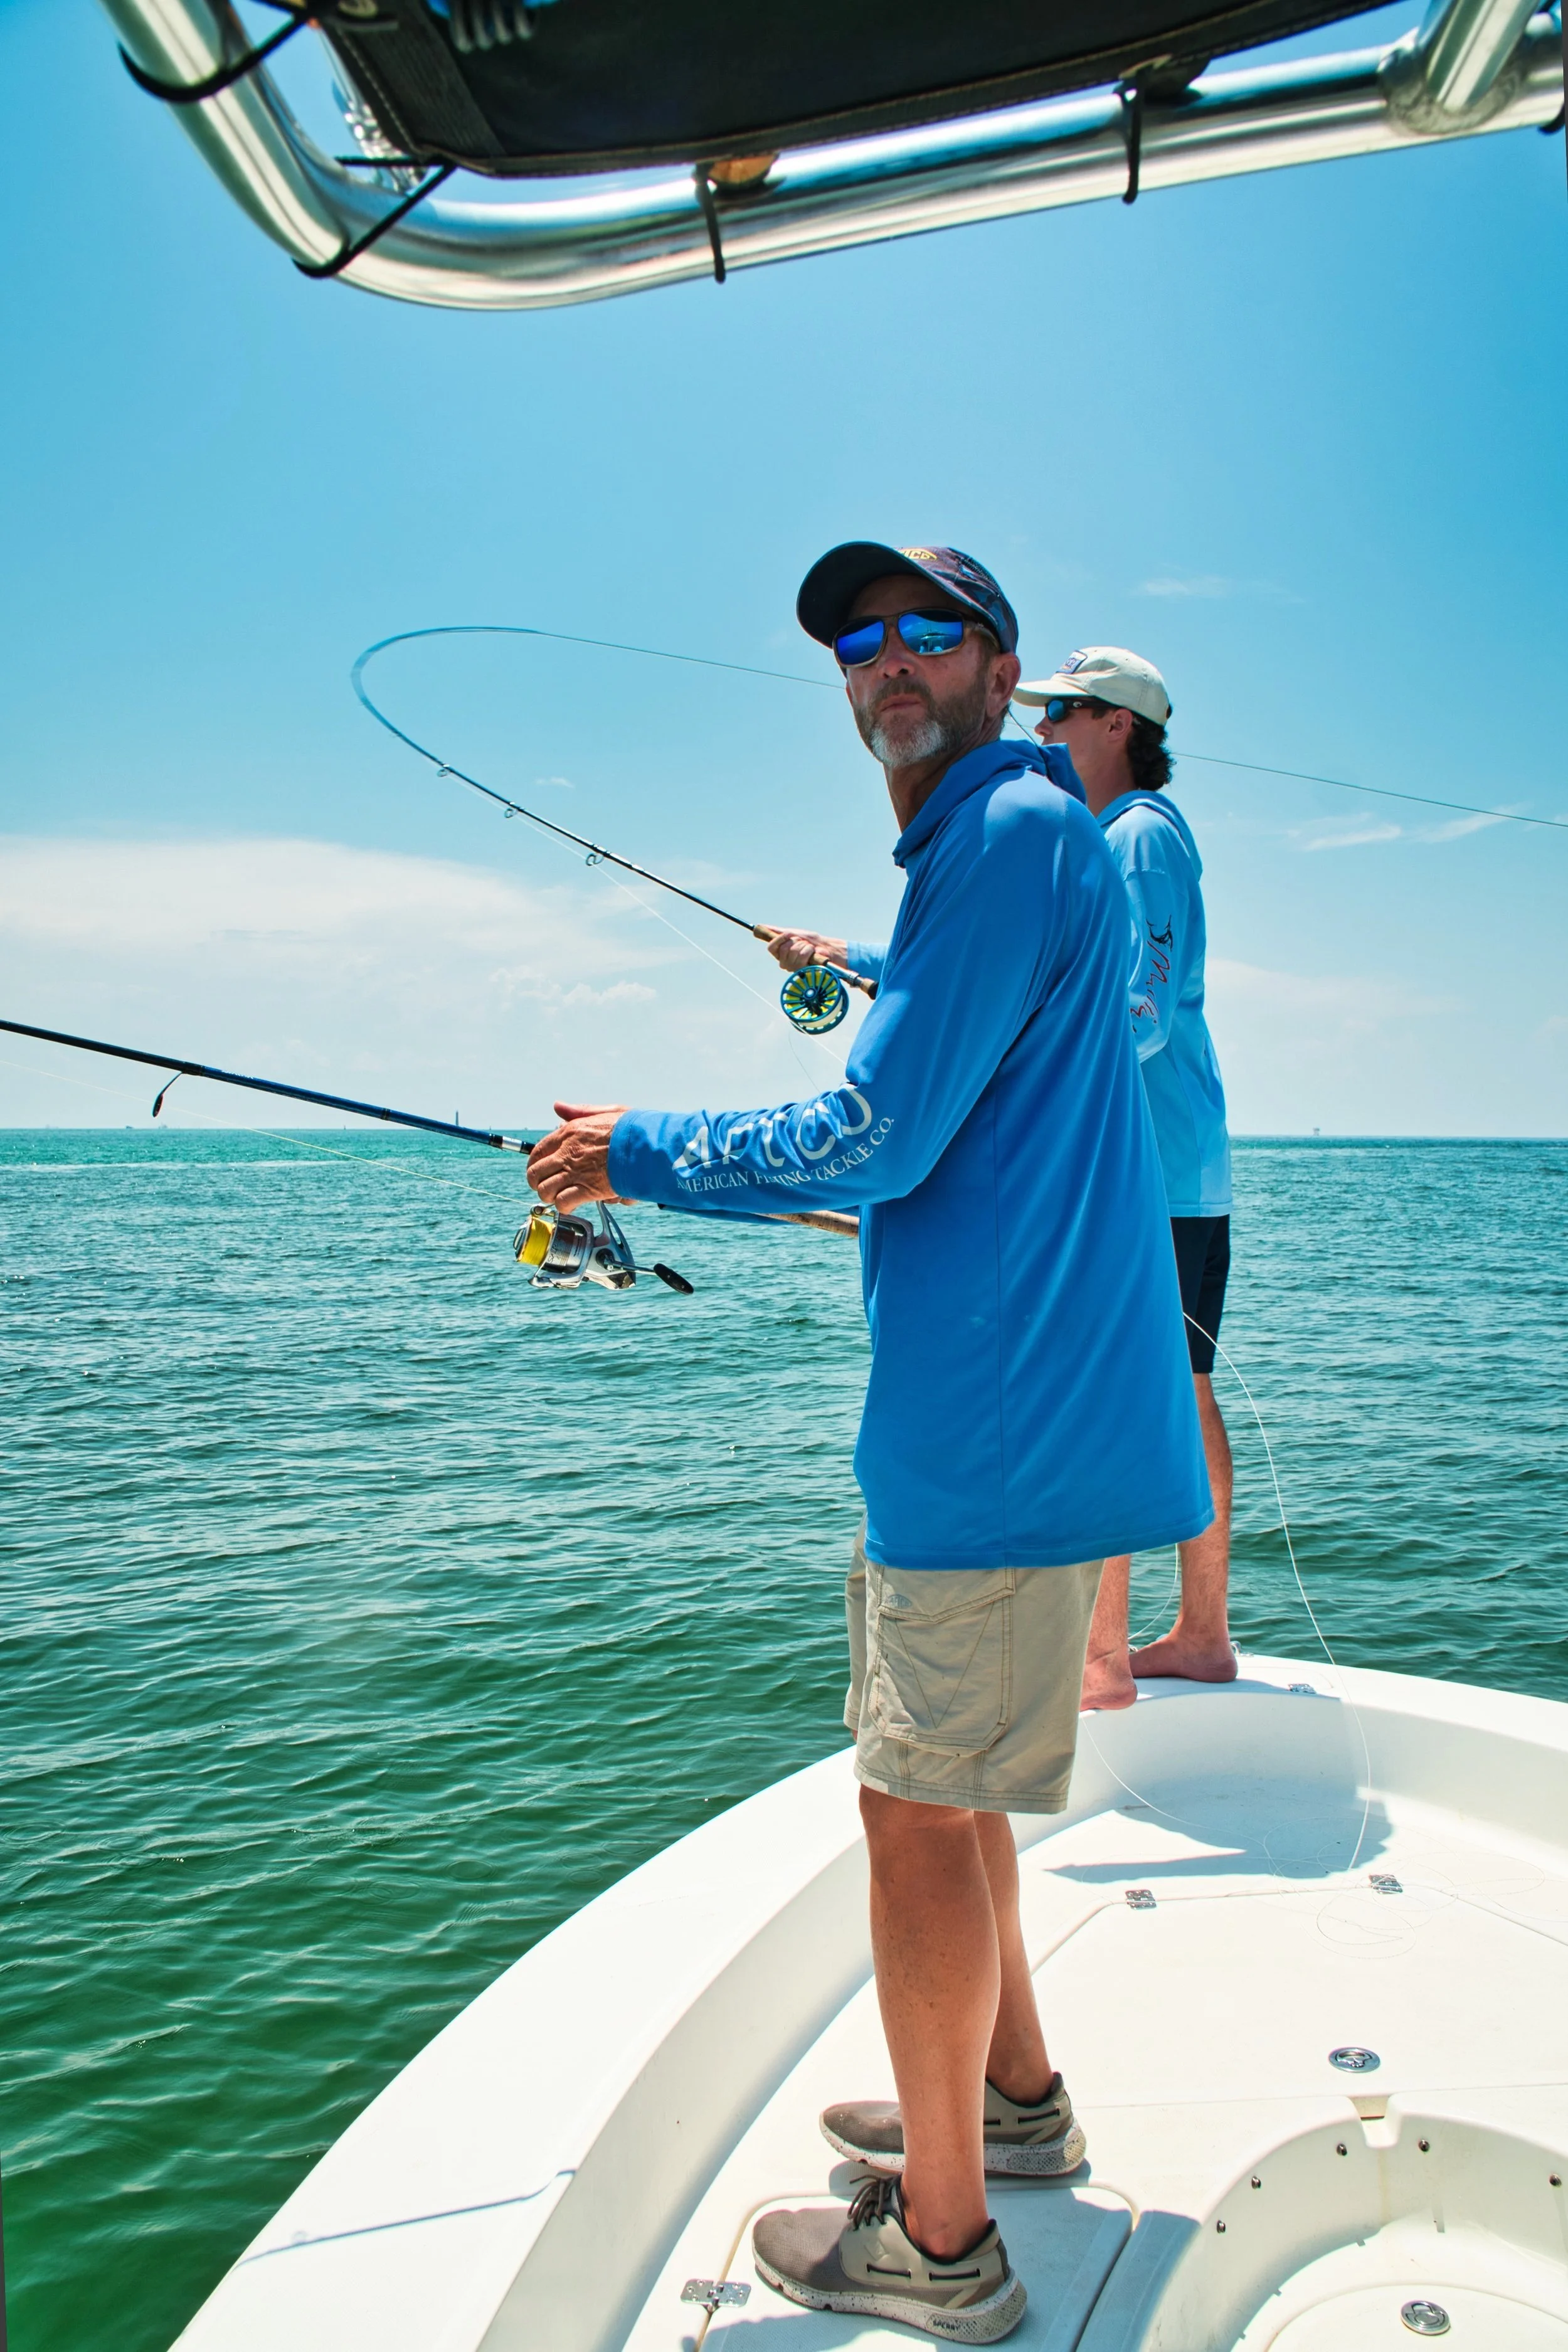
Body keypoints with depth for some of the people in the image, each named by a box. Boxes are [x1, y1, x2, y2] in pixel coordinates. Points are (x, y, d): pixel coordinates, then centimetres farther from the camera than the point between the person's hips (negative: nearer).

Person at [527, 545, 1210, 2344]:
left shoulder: (1013, 831, -14)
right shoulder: (982, 847, 19)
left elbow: (875, 1145, -19)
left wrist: (643, 1153, -6)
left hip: (999, 1431, -10)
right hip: (1003, 1405, 10)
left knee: (920, 1809, 2)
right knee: (937, 1778, 21)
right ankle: (1014, 2096, 40)